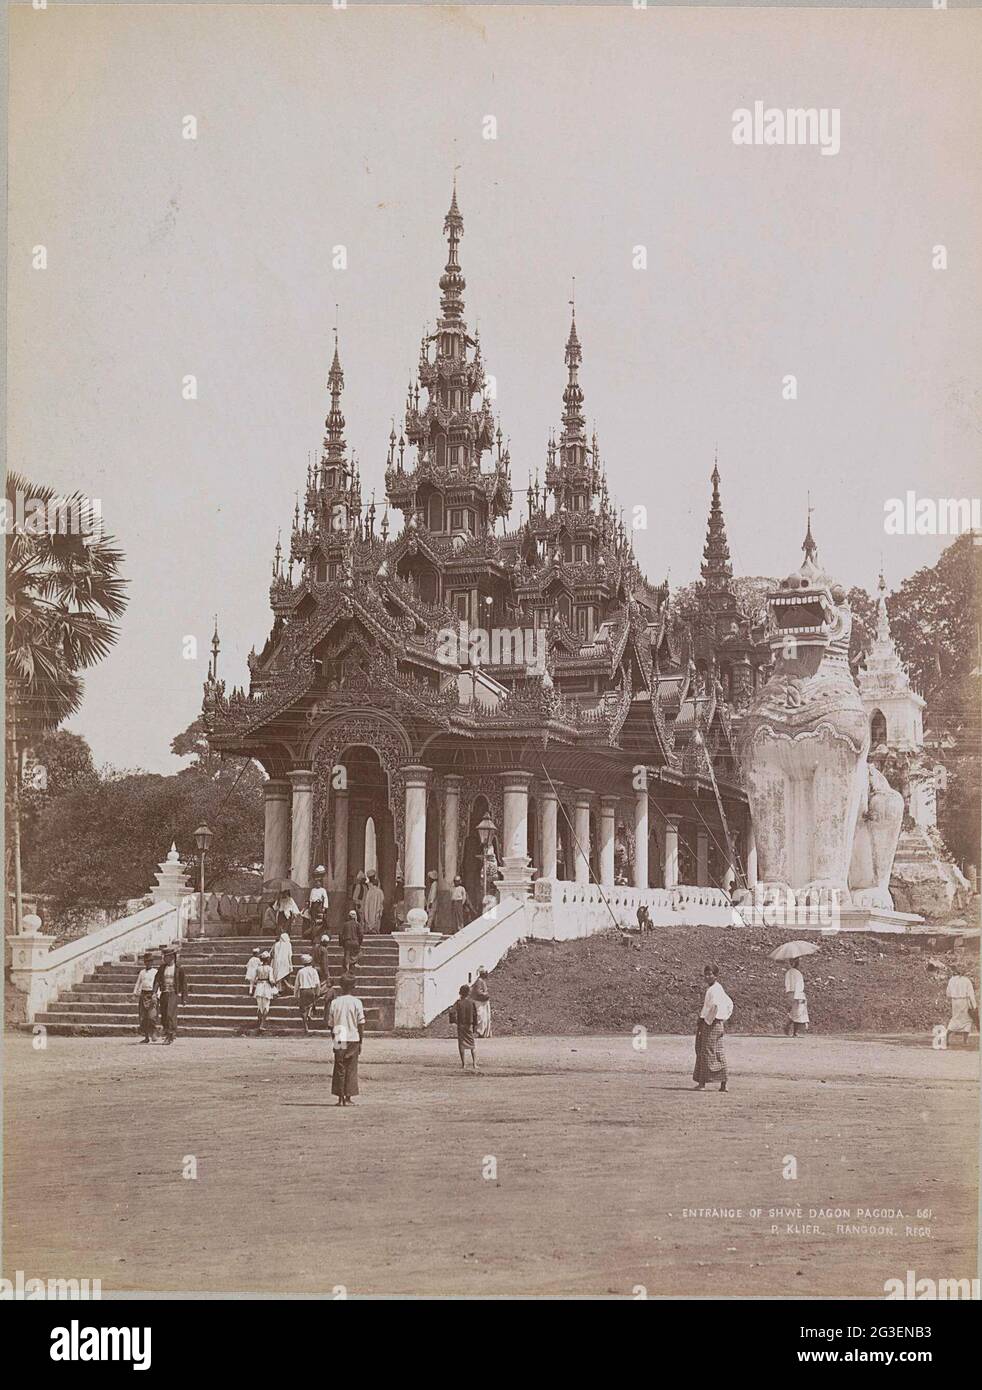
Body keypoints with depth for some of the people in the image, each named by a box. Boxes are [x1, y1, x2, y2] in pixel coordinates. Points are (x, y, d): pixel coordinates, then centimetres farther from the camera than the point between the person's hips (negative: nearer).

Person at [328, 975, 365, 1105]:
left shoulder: (334, 1002, 0)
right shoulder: (356, 1002, -5)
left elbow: (330, 1025, 4)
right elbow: (361, 1024, -5)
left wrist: (333, 1041, 14)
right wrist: (360, 1042, 3)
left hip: (339, 1040, 1)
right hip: (353, 1039, -1)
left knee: (339, 1069, 8)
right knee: (351, 1069, 5)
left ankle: (340, 1098, 5)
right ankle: (348, 1098, 4)